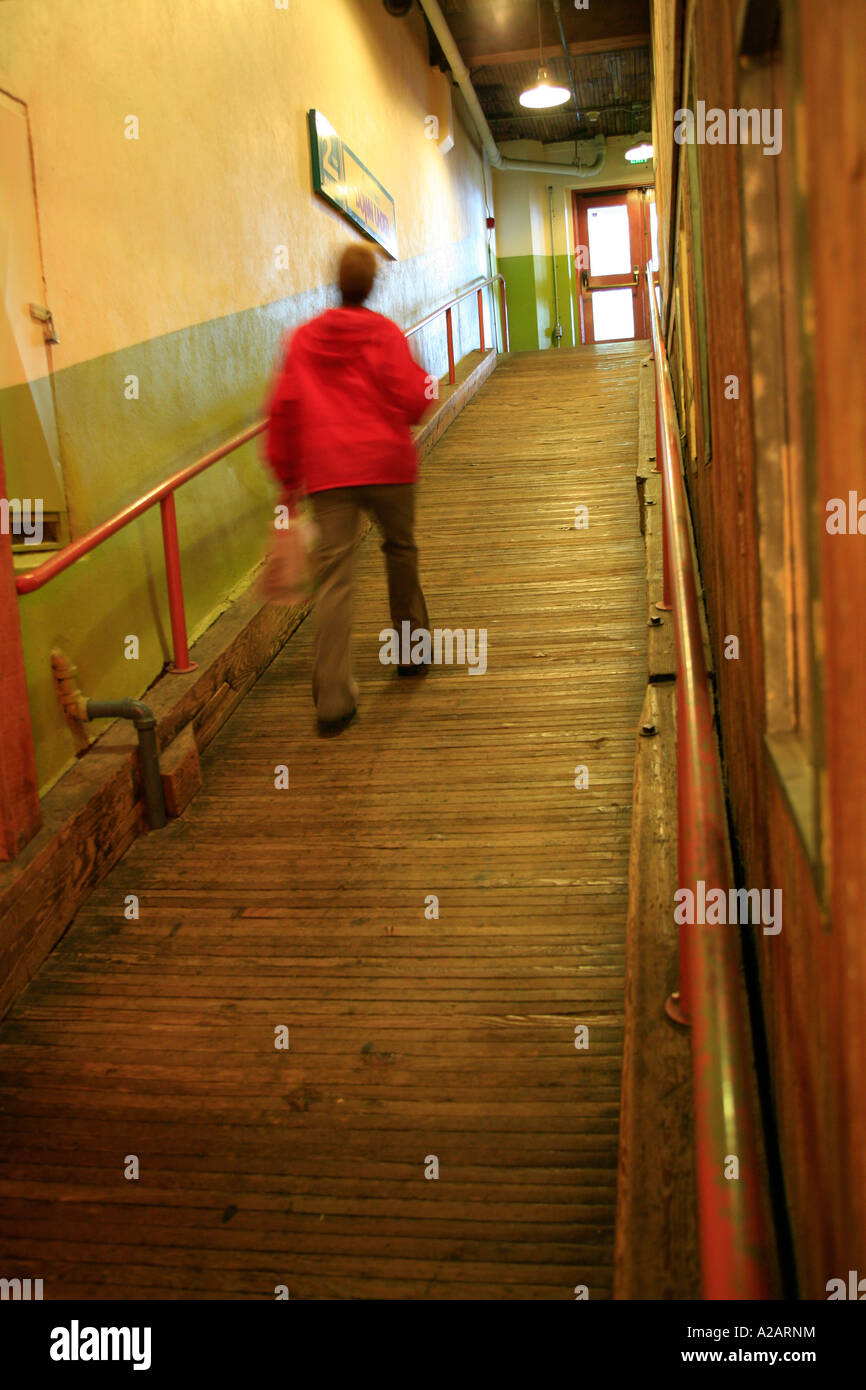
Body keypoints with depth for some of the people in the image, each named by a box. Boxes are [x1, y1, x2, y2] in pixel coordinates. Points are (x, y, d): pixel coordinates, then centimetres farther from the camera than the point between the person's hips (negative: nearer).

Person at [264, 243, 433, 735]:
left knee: (335, 574, -3)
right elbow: (411, 400, -7)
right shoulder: (385, 332, 0)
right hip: (386, 463, -1)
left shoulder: (304, 338, 9)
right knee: (401, 549, 22)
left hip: (327, 471, 1)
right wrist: (425, 379, 16)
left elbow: (283, 408, 6)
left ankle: (333, 698, -10)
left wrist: (289, 474, 13)